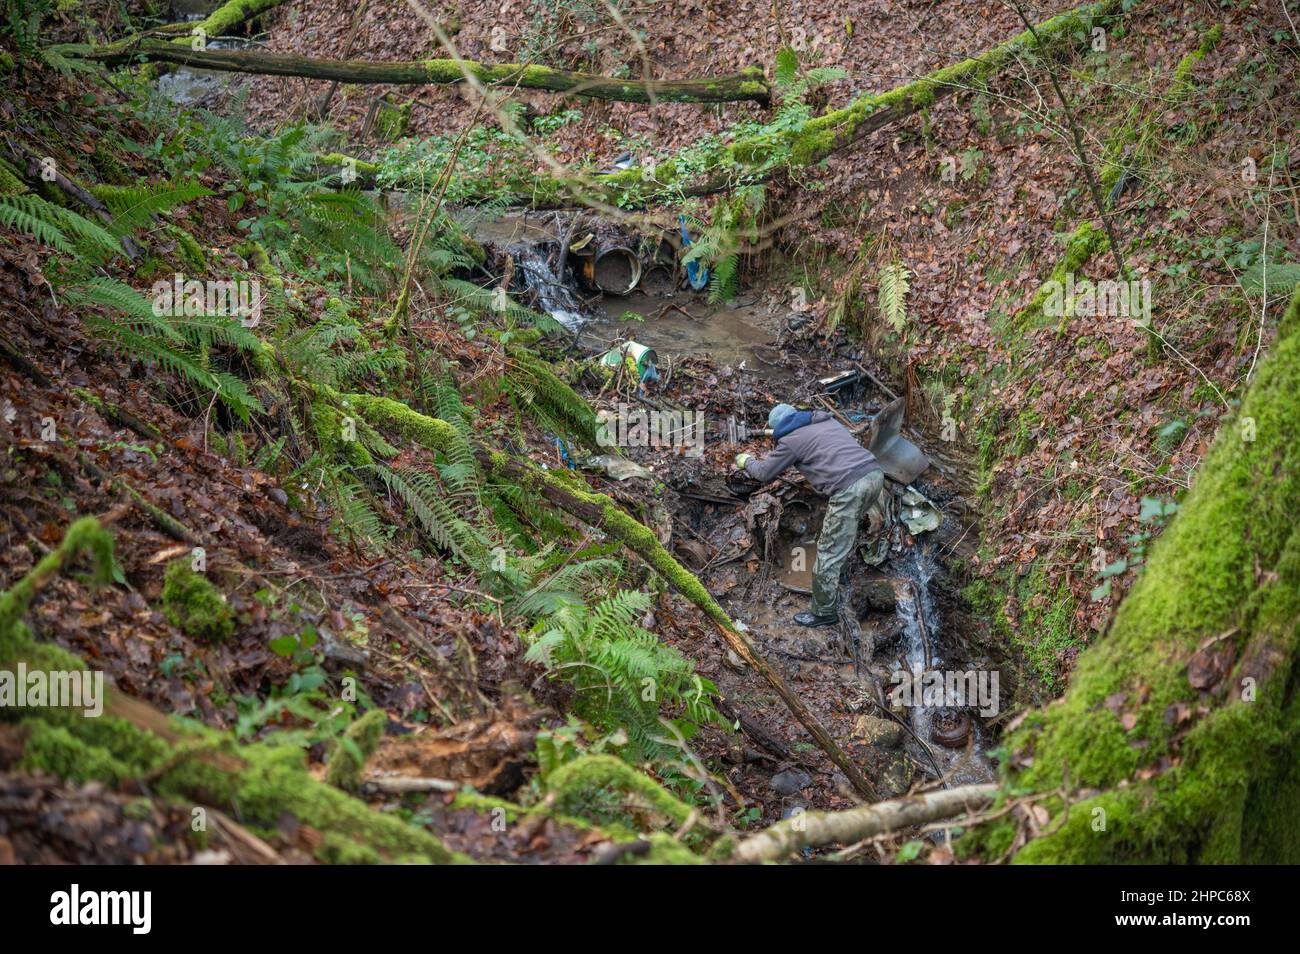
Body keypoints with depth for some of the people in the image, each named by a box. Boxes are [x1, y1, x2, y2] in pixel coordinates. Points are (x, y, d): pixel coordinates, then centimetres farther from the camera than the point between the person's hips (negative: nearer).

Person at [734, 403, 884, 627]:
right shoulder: (826, 421, 26)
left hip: (850, 486, -8)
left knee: (828, 554, 3)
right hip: (875, 473, 8)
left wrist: (747, 461, 38)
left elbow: (764, 473, 17)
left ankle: (823, 613, 13)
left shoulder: (791, 440, 6)